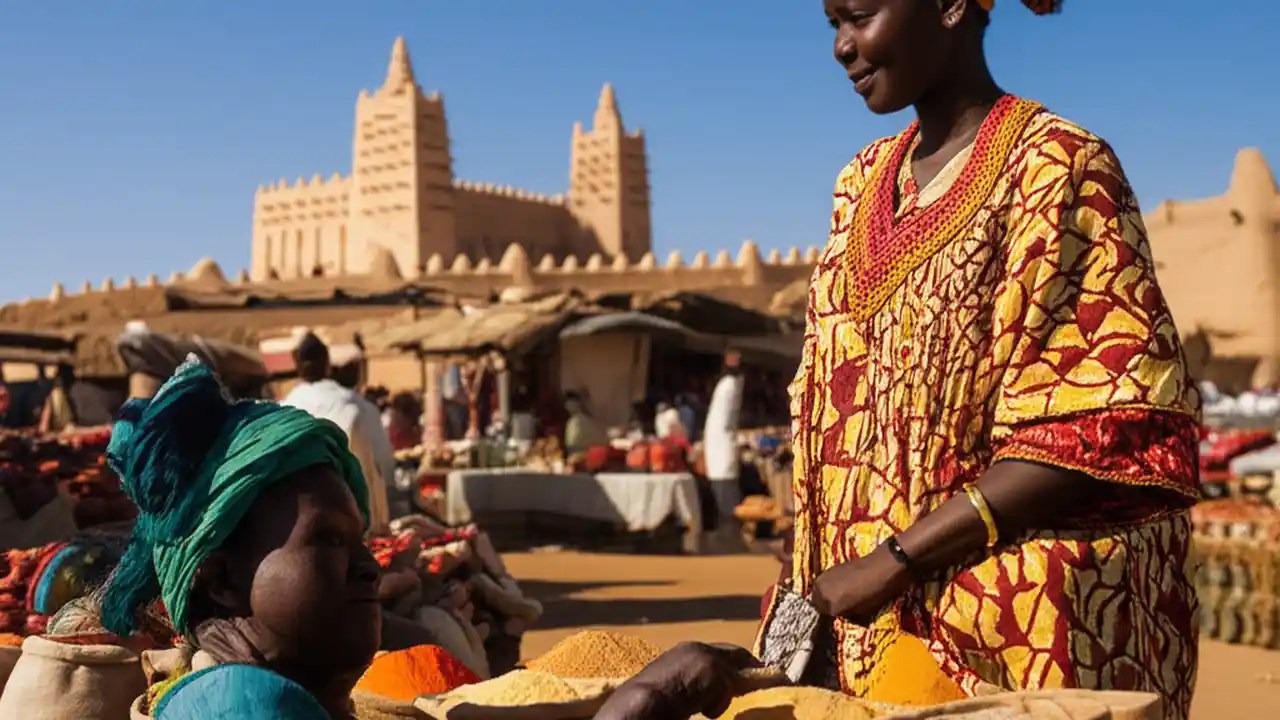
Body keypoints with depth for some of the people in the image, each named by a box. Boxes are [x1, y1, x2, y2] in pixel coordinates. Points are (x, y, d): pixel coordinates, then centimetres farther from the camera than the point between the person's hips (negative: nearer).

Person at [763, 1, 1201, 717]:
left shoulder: (1060, 170, -9)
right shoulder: (864, 183, 10)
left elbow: (1100, 424, -17)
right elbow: (839, 411, 11)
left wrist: (896, 558, -19)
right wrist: (809, 592, 0)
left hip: (1025, 628, -5)